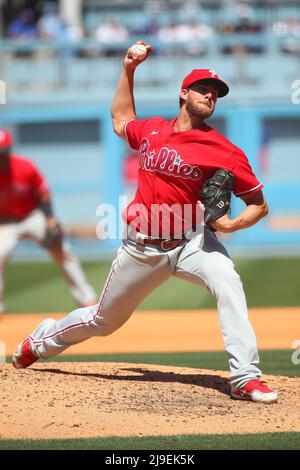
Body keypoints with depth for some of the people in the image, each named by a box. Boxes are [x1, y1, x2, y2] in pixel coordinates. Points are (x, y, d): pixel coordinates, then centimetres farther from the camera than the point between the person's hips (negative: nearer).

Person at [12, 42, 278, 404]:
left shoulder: (224, 151, -8)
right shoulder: (150, 131, 4)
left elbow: (259, 204, -4)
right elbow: (120, 120, 28)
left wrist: (232, 224, -23)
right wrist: (128, 70, 20)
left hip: (191, 241, -2)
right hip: (142, 247, 2)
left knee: (228, 285, -32)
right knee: (104, 320, 15)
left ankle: (245, 379, -32)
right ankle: (42, 340, 44)